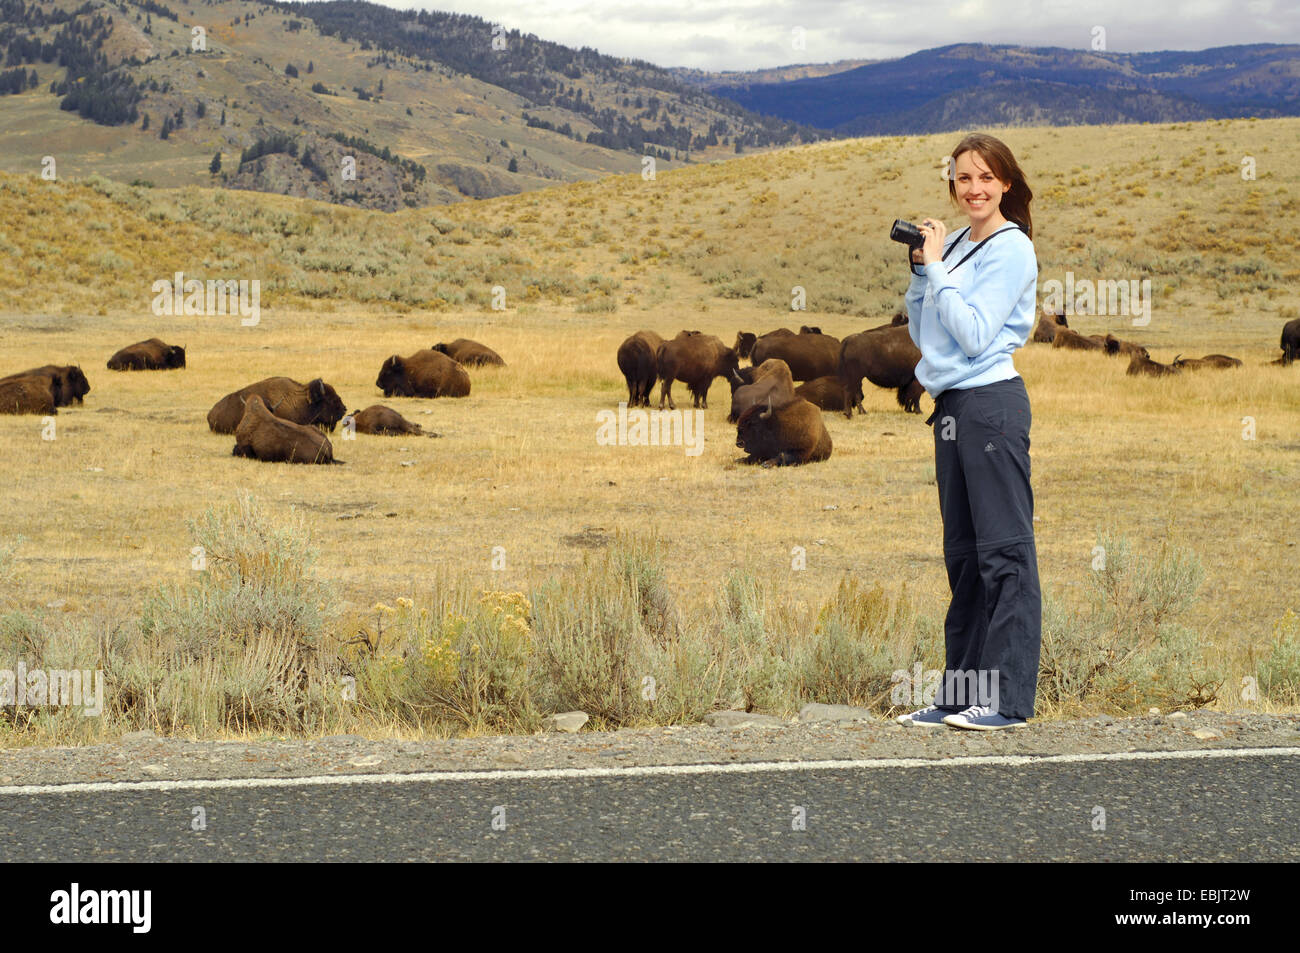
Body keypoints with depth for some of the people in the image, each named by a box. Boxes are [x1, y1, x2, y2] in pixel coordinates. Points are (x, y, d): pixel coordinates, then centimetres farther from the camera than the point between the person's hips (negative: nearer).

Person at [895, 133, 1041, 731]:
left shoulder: (1011, 250, -7)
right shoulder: (956, 245, 15)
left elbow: (973, 334, -15)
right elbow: (921, 333, 17)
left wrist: (937, 267, -10)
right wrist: (921, 270, 5)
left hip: (991, 403, -9)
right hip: (951, 406, 9)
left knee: (1004, 550, -7)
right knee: (963, 554, 11)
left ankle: (1009, 699, -7)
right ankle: (960, 694, 16)